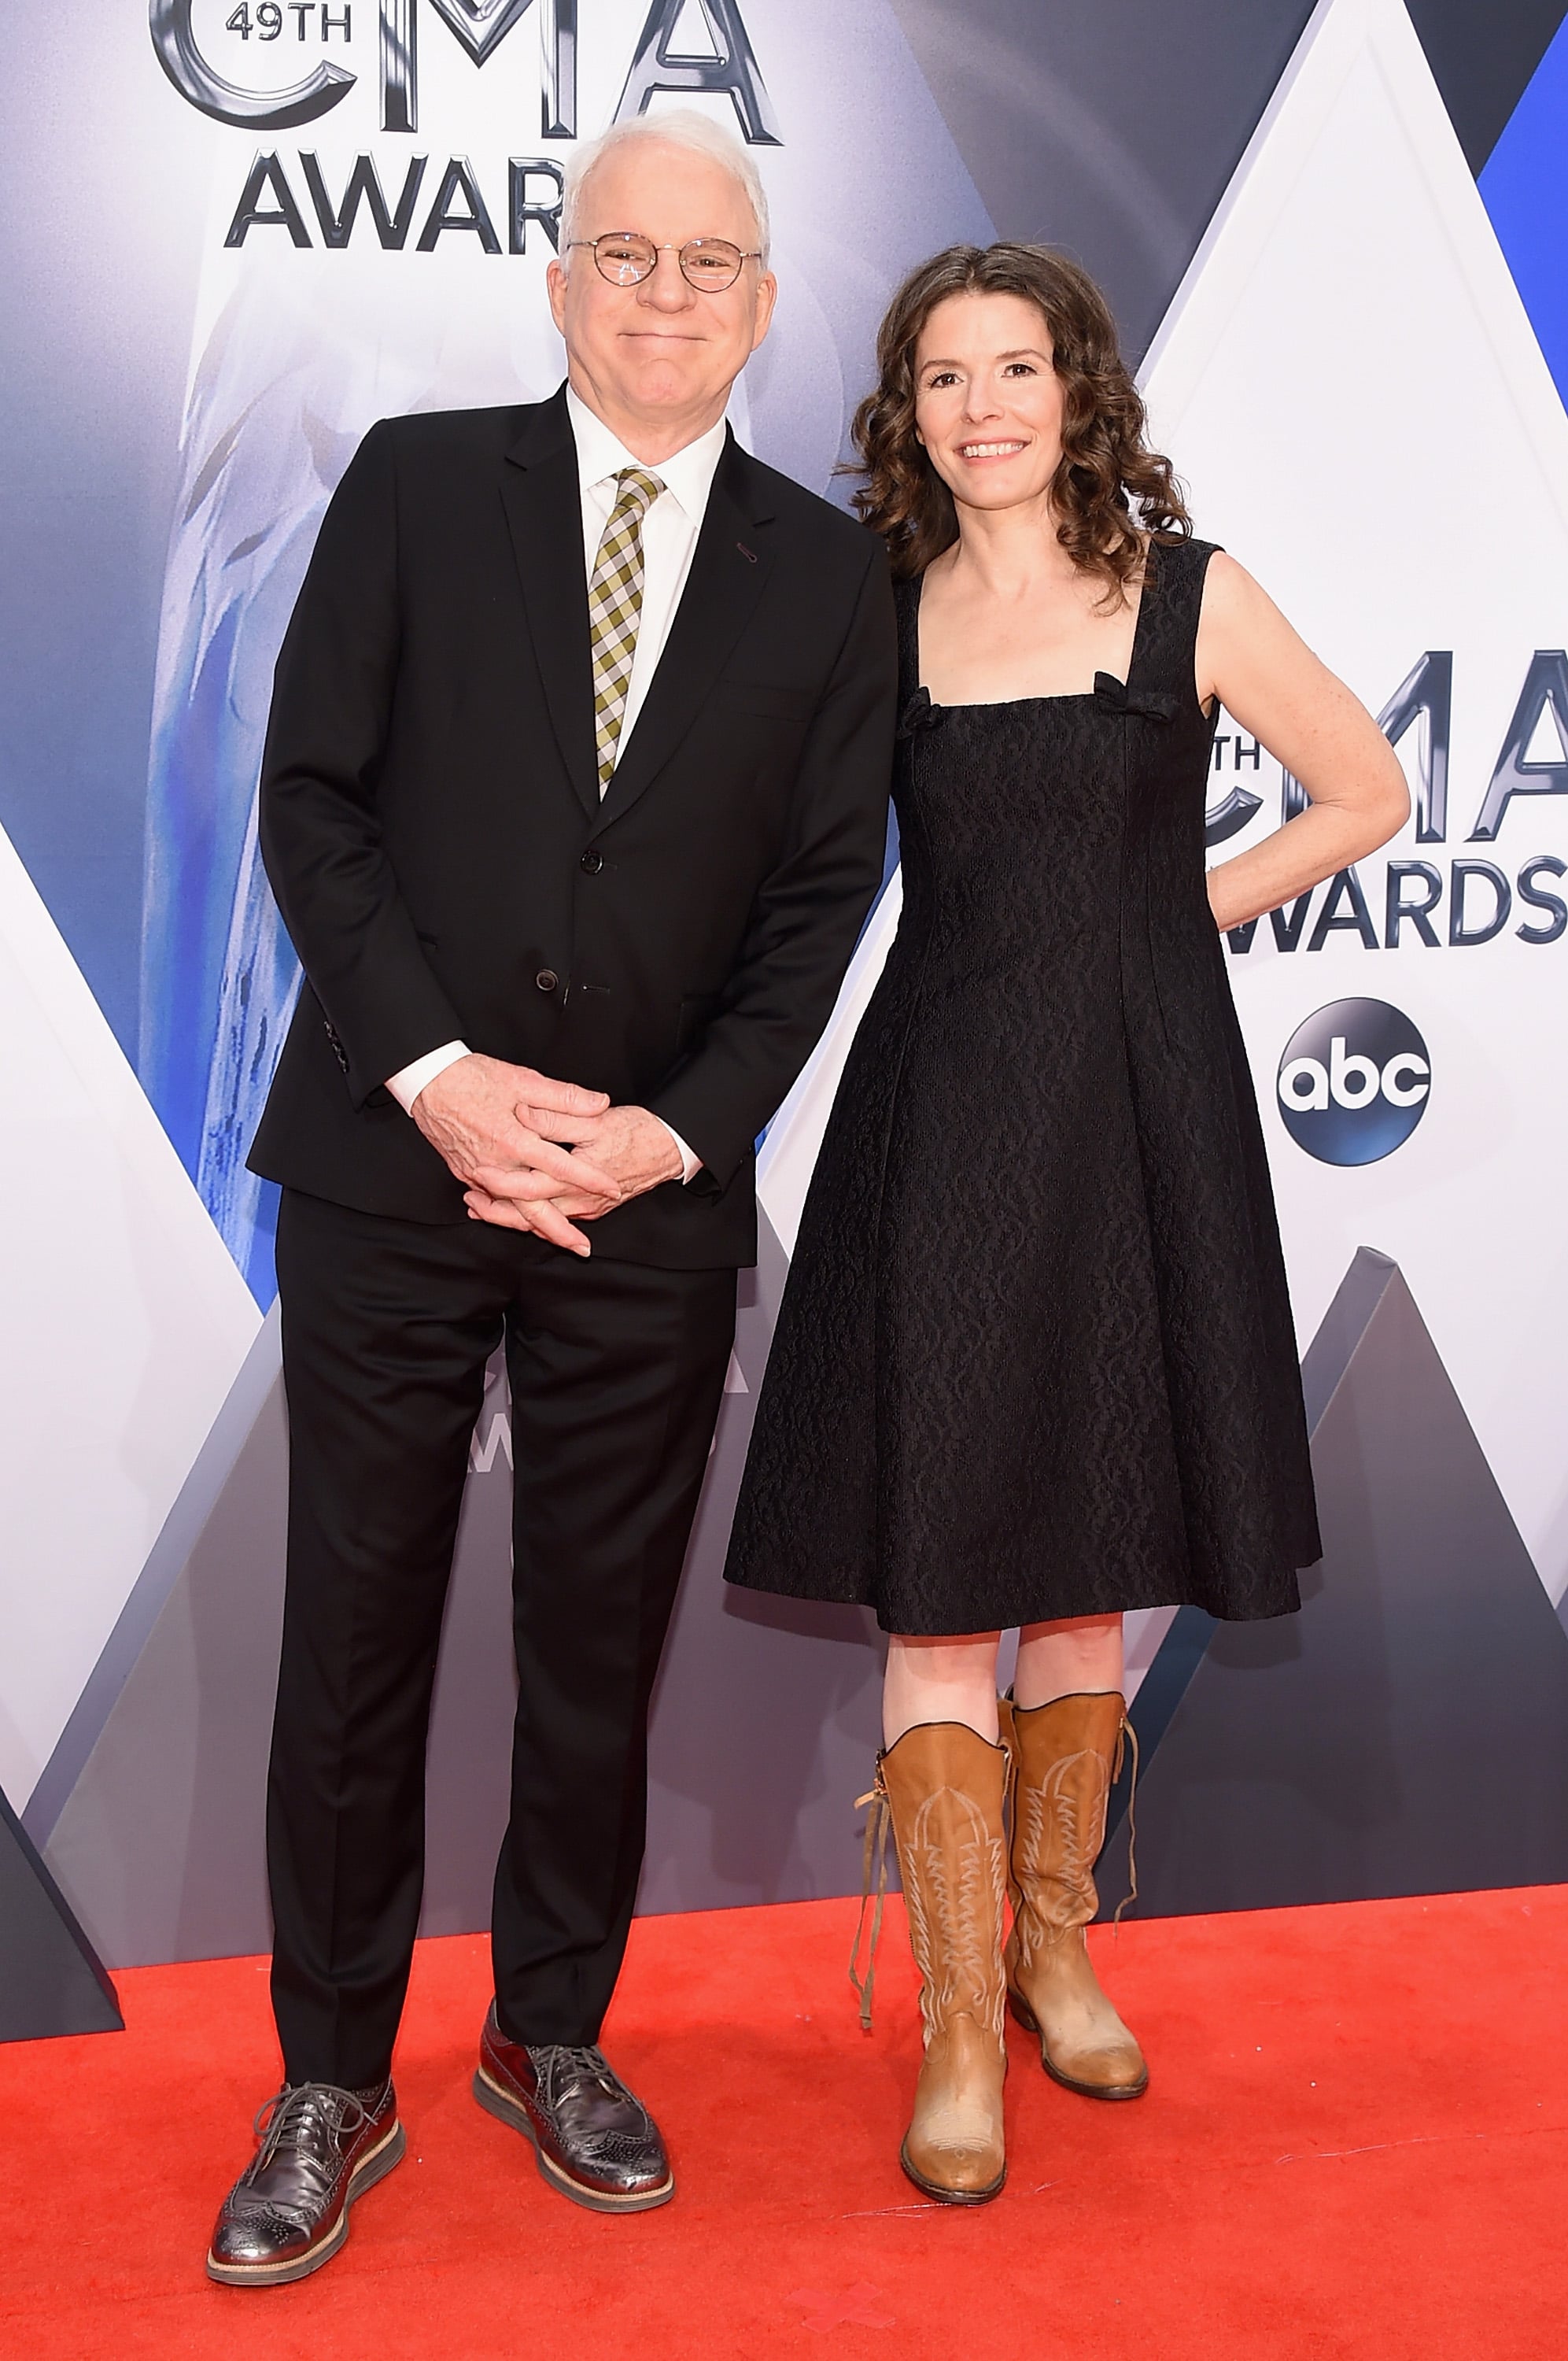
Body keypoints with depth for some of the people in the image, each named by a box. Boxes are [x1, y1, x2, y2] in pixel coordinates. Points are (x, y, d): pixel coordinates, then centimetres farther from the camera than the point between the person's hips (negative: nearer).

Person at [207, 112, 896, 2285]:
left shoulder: (829, 572, 7)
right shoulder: (417, 486, 4)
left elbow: (823, 893, 4)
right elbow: (311, 799, -1)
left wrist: (669, 1131, -8)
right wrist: (438, 1077, -11)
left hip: (652, 1203, 1)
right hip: (392, 1161, -1)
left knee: (604, 1639, 10)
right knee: (357, 1631, 6)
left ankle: (555, 2039, 29)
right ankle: (333, 2086, 20)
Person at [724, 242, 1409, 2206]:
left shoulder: (1189, 595, 2)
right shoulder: (875, 614, 5)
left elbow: (1365, 794, 11)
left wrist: (1172, 908, 3)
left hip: (1136, 1115, 0)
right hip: (941, 1120, 0)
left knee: (1089, 1560, 10)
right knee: (935, 1575, -3)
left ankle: (1055, 1947, 28)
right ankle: (960, 2027, 8)